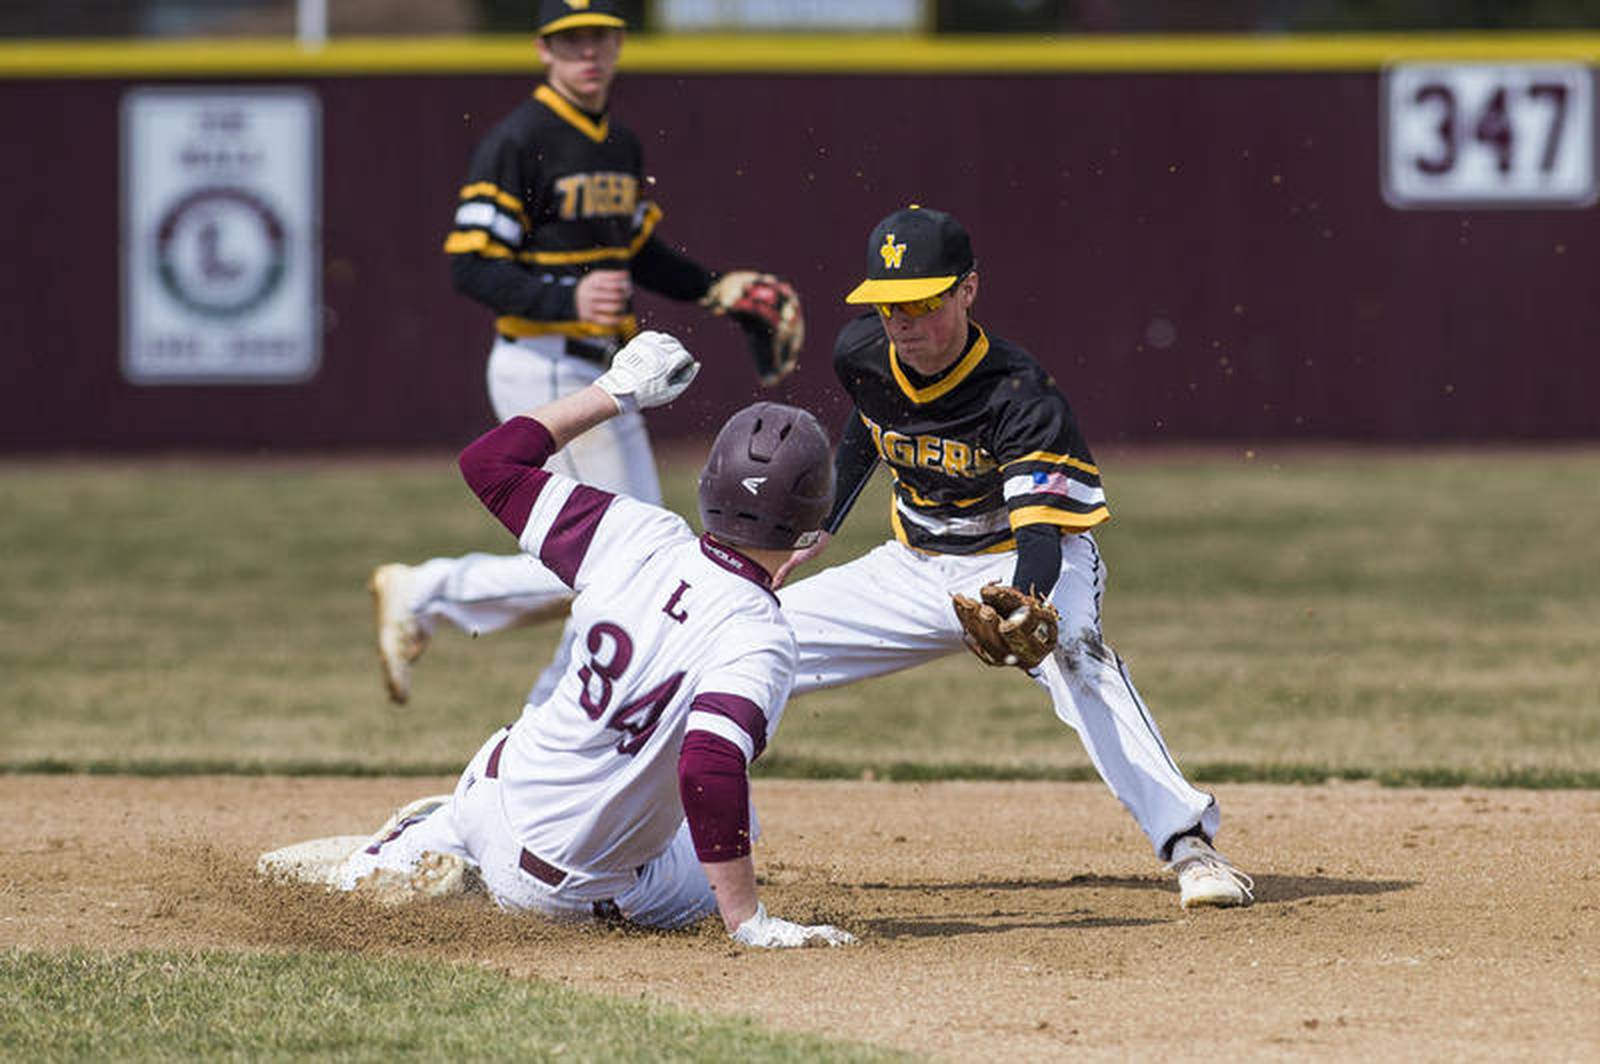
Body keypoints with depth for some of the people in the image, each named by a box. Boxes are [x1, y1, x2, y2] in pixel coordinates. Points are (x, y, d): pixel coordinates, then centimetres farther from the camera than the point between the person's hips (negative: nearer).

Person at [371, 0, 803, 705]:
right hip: (545, 373, -9)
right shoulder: (517, 142, -14)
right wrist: (568, 299, -31)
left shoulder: (622, 145, 13)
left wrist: (715, 289, 12)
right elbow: (471, 267, -19)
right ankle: (424, 595, 0)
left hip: (605, 375, 9)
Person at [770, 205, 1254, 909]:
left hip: (1020, 566, -6)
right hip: (915, 571, 6)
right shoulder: (861, 356, -10)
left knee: (1071, 651, -40)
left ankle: (1187, 842, -43)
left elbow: (1041, 533, -36)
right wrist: (817, 528, 16)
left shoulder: (1016, 394, -28)